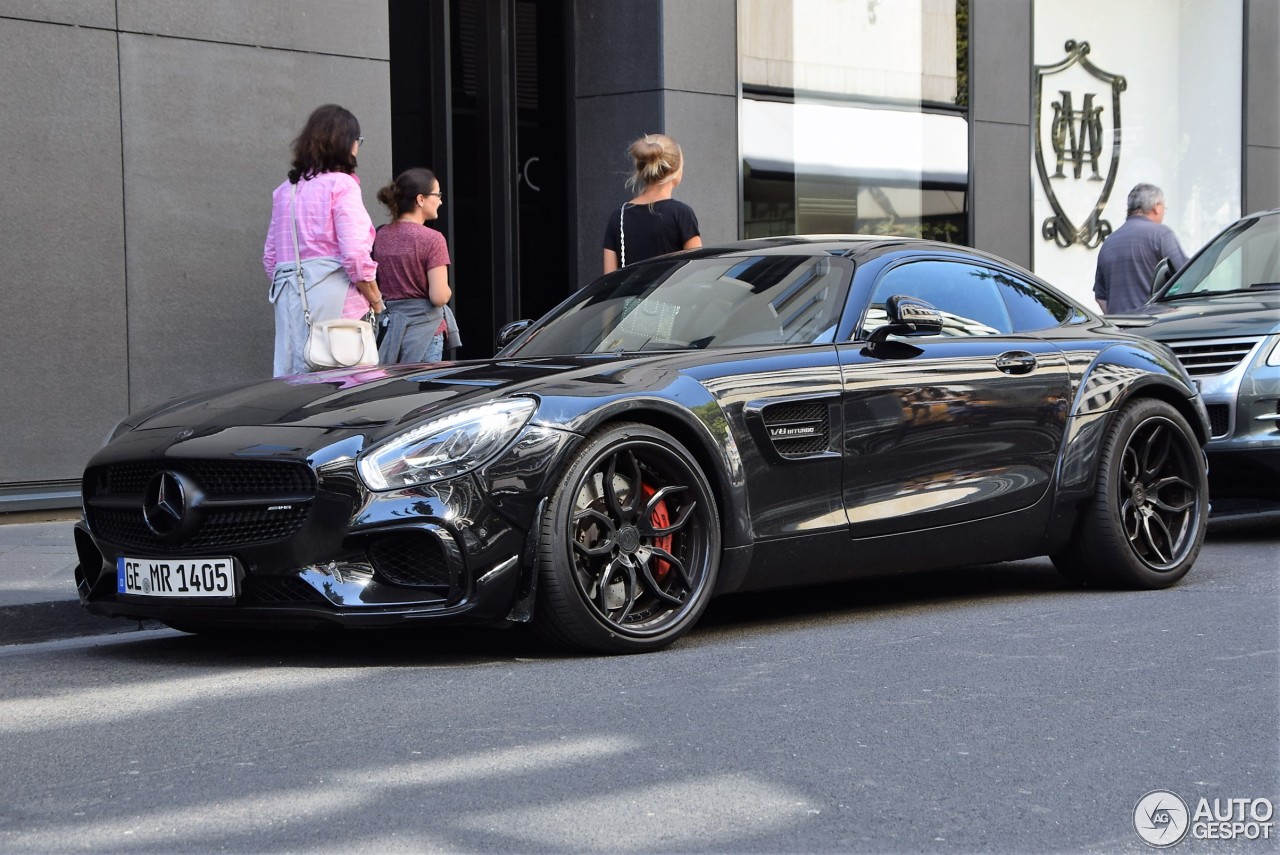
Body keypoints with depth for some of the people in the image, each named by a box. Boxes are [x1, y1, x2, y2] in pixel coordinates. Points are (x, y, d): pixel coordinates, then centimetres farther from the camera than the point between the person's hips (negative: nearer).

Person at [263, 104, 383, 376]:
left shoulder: (285, 190, 16)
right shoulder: (340, 185, -5)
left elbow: (270, 257, 17)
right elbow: (355, 254, -13)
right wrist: (375, 300, -1)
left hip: (289, 302, 7)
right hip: (333, 298, -7)